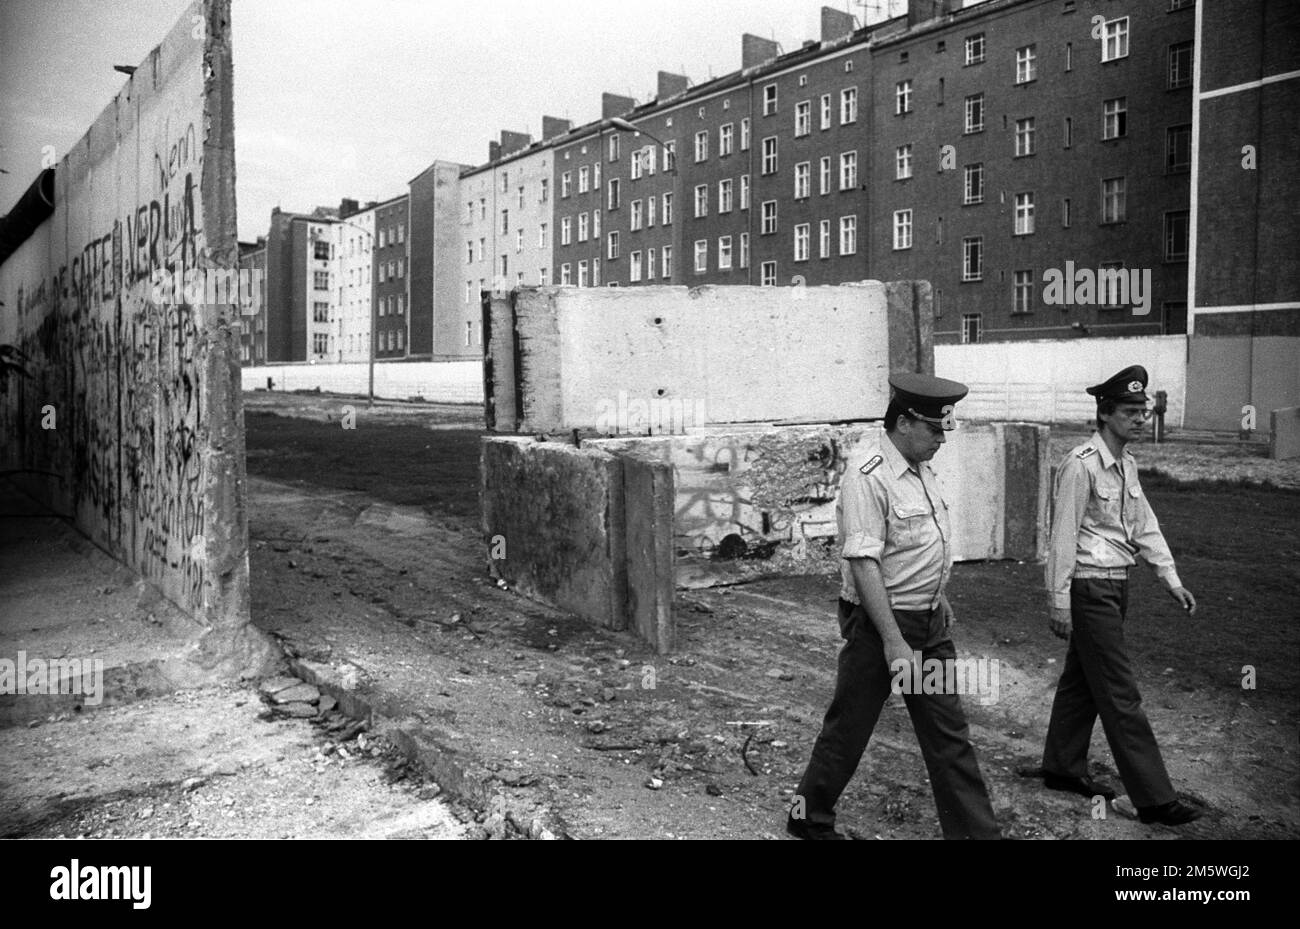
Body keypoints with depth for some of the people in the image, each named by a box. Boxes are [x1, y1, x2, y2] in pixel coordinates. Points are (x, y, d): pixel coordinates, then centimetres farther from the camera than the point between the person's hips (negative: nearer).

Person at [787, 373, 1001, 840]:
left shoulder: (921, 469, 8)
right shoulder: (867, 480, -21)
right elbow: (863, 564, -26)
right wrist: (893, 641, -28)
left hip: (930, 624, 8)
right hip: (879, 624, -8)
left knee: (949, 734, 11)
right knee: (848, 728, 8)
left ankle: (975, 831, 20)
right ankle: (810, 819, 28)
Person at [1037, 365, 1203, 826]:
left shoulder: (1126, 464, 11)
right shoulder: (1081, 464, -16)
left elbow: (1145, 525, 15)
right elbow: (1063, 536, -17)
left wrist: (1172, 579, 8)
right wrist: (1060, 601, -17)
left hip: (1116, 585, 9)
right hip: (1091, 588, -9)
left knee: (1082, 680, 18)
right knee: (1120, 695, -3)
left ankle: (1063, 768, 31)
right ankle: (1154, 798, 3)